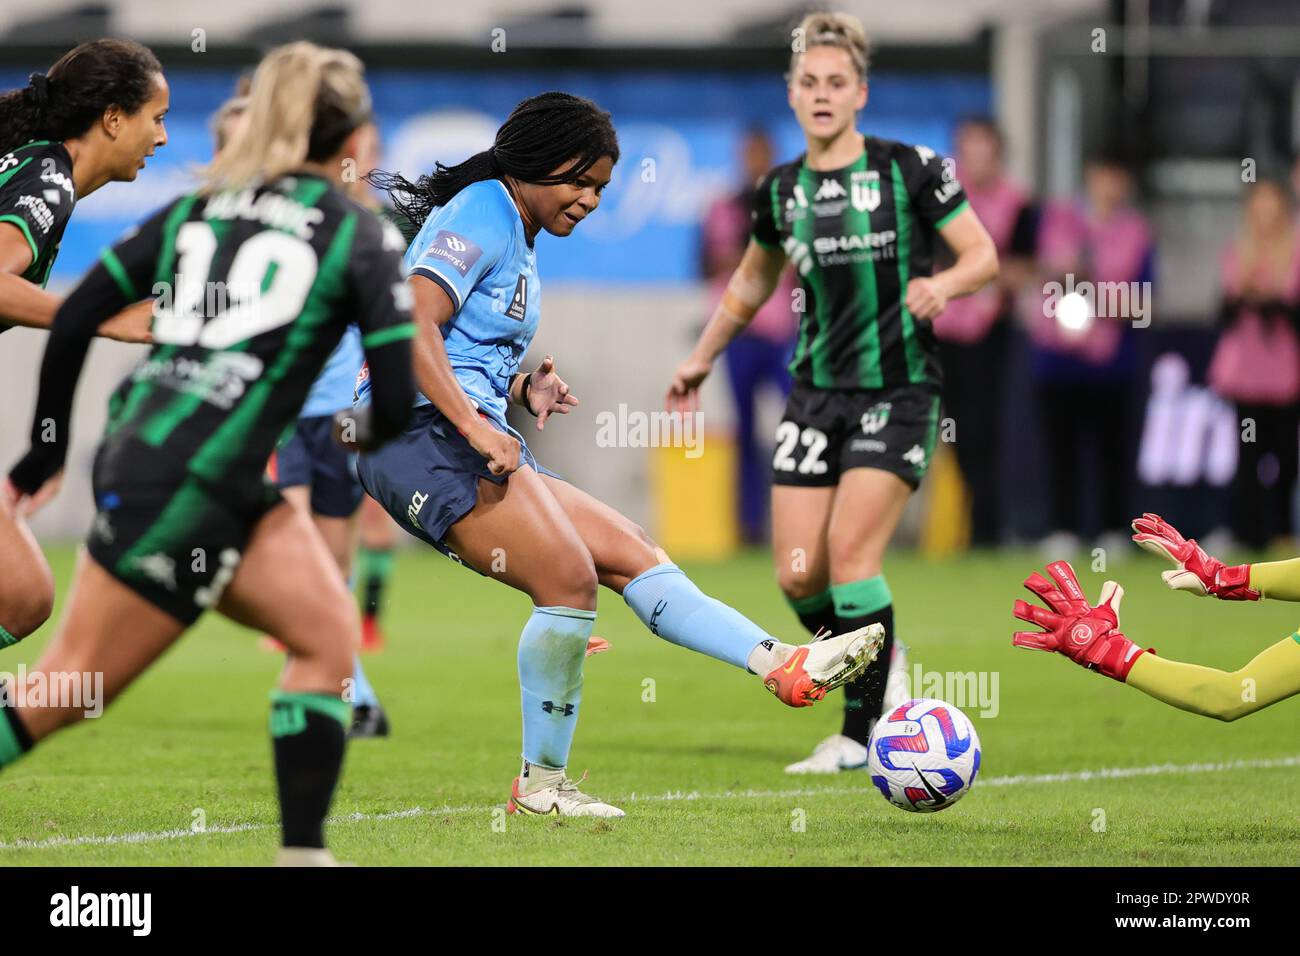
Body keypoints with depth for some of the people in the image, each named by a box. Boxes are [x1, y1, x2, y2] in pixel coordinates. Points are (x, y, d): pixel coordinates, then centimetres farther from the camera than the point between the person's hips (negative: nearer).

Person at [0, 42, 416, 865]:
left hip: (137, 452, 7)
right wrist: (364, 429, 20)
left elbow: (73, 321, 13)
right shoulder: (359, 233, 0)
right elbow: (397, 404, -4)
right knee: (71, 689, 0)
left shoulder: (197, 207, 16)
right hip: (191, 488, -7)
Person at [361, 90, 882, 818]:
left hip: (472, 449, 10)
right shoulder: (481, 214, -6)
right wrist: (475, 425, -26)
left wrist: (522, 390, 7)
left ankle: (787, 668, -7)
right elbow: (412, 324, -19)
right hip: (422, 437, -10)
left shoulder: (518, 241, 24)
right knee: (571, 580, -19)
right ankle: (542, 784, -10)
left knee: (636, 558, 1)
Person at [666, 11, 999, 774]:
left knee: (850, 552, -17)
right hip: (817, 389, 5)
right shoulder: (781, 191, 7)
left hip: (900, 390, -5)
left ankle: (860, 733, -6)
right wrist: (703, 357, 31)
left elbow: (984, 255, -2)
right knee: (798, 574, -5)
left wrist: (944, 283, -23)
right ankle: (875, 667, 22)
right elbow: (755, 280, 25)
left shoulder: (911, 170, -7)